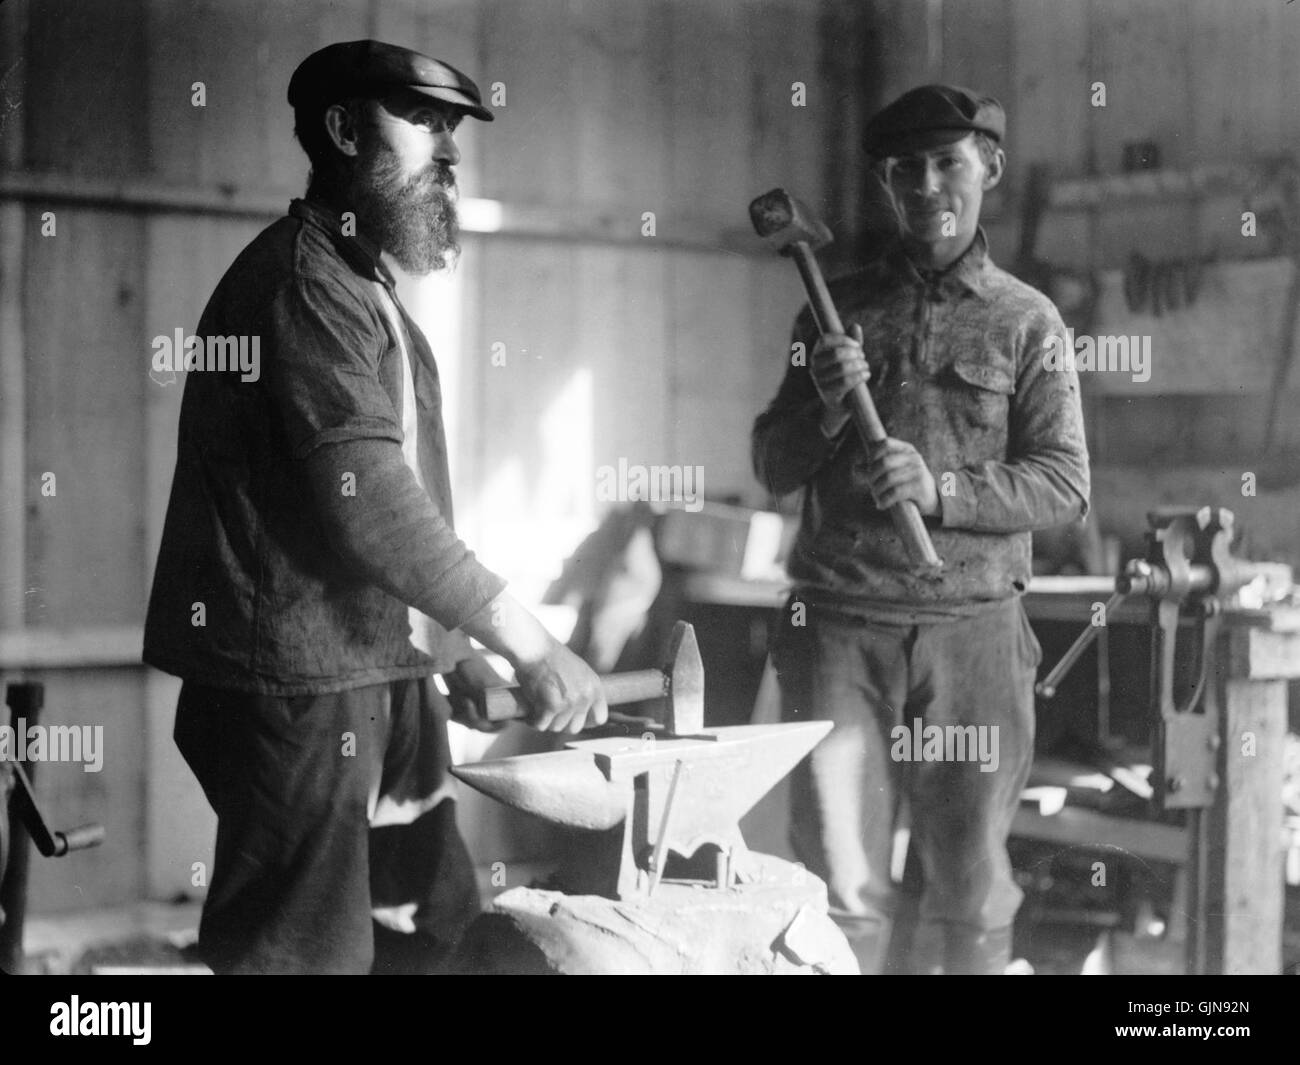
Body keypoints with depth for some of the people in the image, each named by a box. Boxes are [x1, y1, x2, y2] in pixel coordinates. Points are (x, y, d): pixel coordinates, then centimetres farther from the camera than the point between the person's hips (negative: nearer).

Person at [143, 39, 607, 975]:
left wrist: (449, 649, 12)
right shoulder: (302, 277, -14)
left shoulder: (367, 290, 19)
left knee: (435, 926, 11)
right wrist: (531, 645, -18)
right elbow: (365, 506, -22)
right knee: (307, 950, -4)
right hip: (300, 683, -10)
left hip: (385, 676, 10)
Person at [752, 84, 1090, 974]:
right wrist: (827, 407, -7)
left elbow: (1065, 485, 0)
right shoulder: (838, 307, 12)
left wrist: (943, 490, -15)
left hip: (972, 626, -1)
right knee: (841, 883, 2)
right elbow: (773, 469, 13)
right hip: (838, 624, 1)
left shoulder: (1026, 320, 6)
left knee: (972, 882, 4)